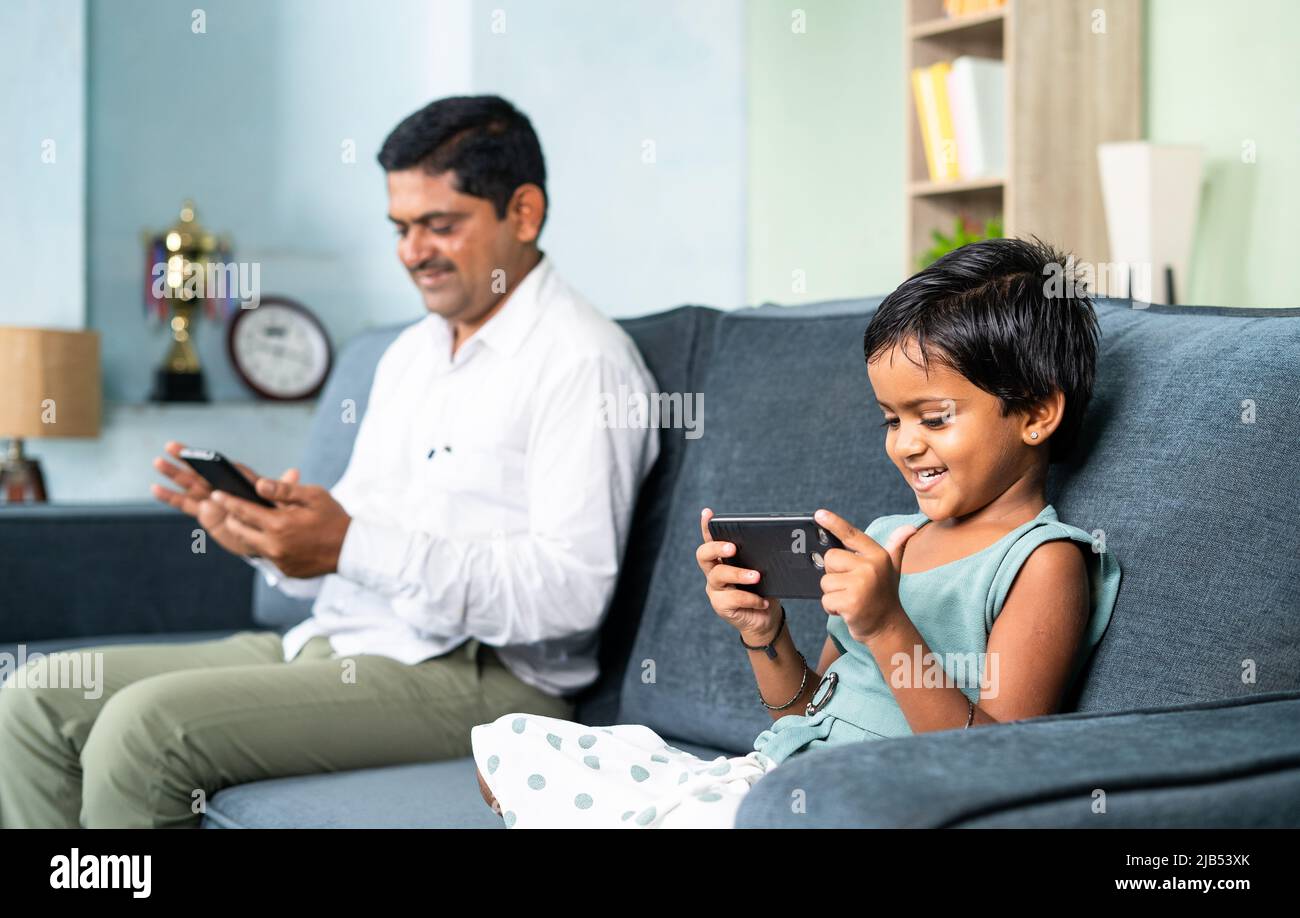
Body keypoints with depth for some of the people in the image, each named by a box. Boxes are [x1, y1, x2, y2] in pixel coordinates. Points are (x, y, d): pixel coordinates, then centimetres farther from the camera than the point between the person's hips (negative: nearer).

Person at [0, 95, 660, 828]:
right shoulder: (411, 353, 20)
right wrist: (266, 525, -4)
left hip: (470, 678, -9)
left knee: (147, 725, -25)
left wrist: (353, 546, -23)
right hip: (330, 644, 9)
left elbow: (572, 590, -19)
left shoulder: (583, 361, -9)